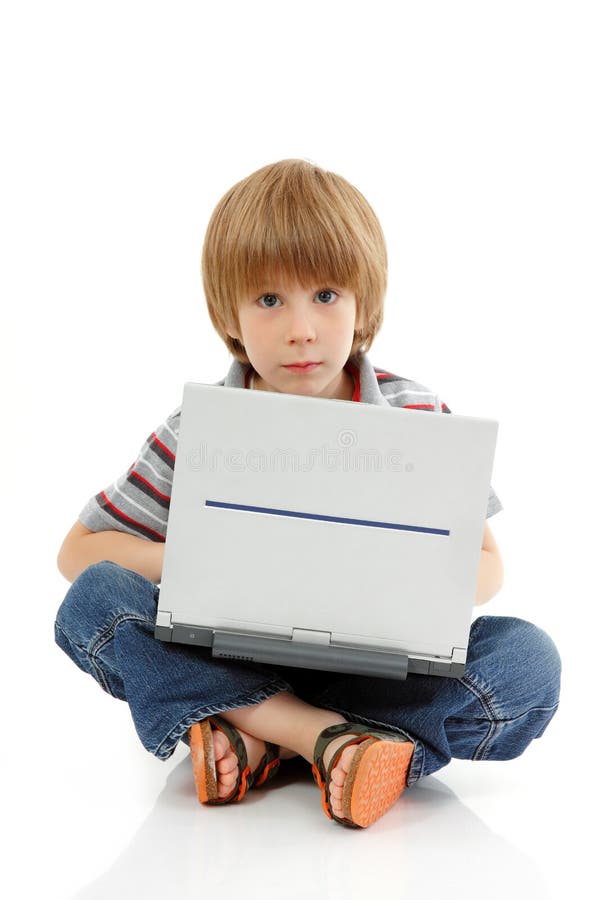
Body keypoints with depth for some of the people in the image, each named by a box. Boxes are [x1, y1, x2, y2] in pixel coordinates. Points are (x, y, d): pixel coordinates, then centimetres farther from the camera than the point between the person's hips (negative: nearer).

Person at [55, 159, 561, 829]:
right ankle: (328, 735, -32)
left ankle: (259, 742, -29)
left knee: (527, 658, -24)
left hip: (376, 668, 1)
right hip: (230, 664, 0)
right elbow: (78, 552, 0)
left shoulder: (417, 418, -4)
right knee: (95, 598, -23)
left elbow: (486, 566, 1)